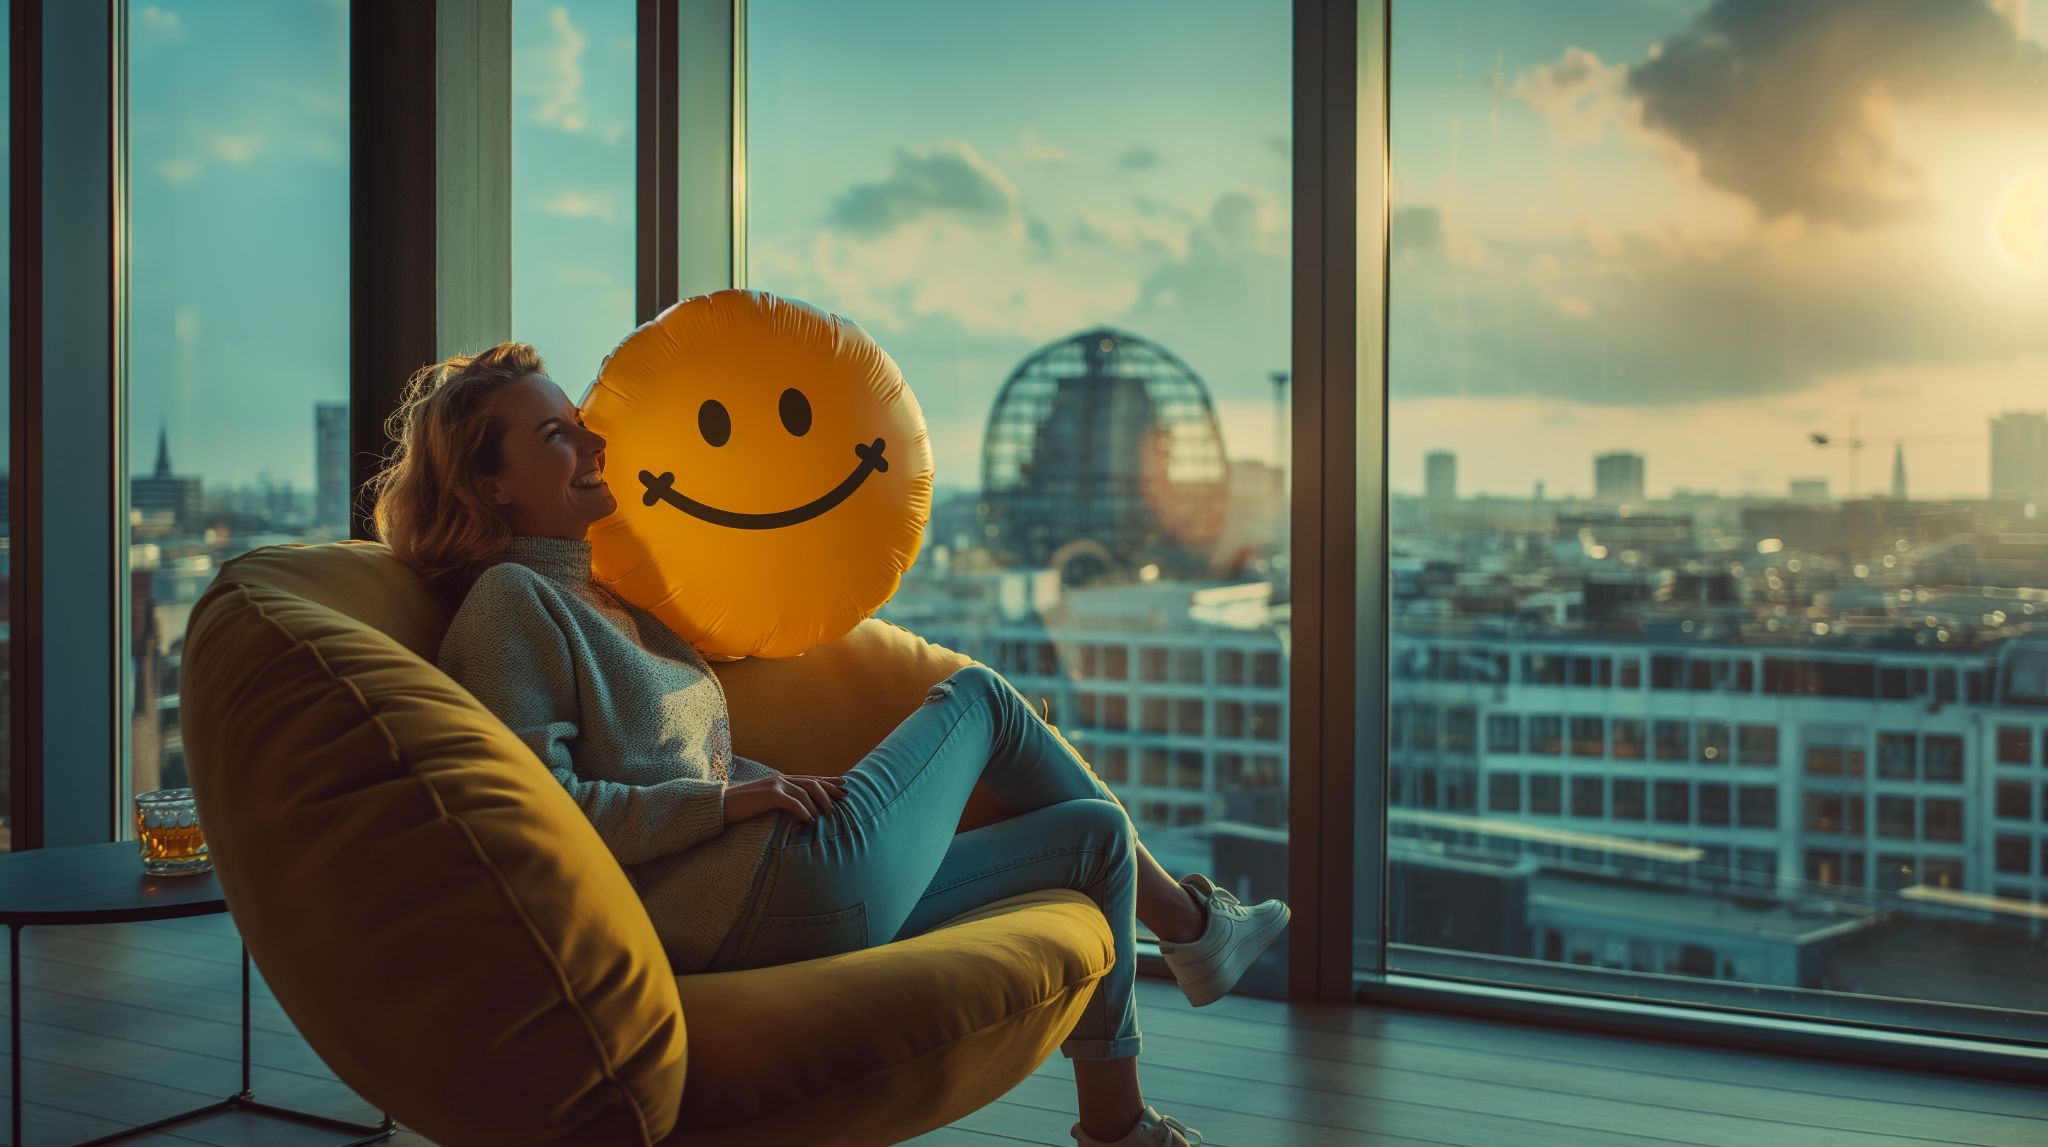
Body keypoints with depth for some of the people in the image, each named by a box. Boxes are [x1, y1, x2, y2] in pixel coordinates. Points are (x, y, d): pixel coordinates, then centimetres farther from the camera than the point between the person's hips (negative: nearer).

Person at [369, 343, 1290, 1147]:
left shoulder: (607, 598, 21)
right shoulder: (512, 601, -8)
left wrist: (776, 783, 6)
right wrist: (728, 799, -18)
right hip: (782, 892, -10)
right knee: (978, 695, 1)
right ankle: (1189, 918, 21)